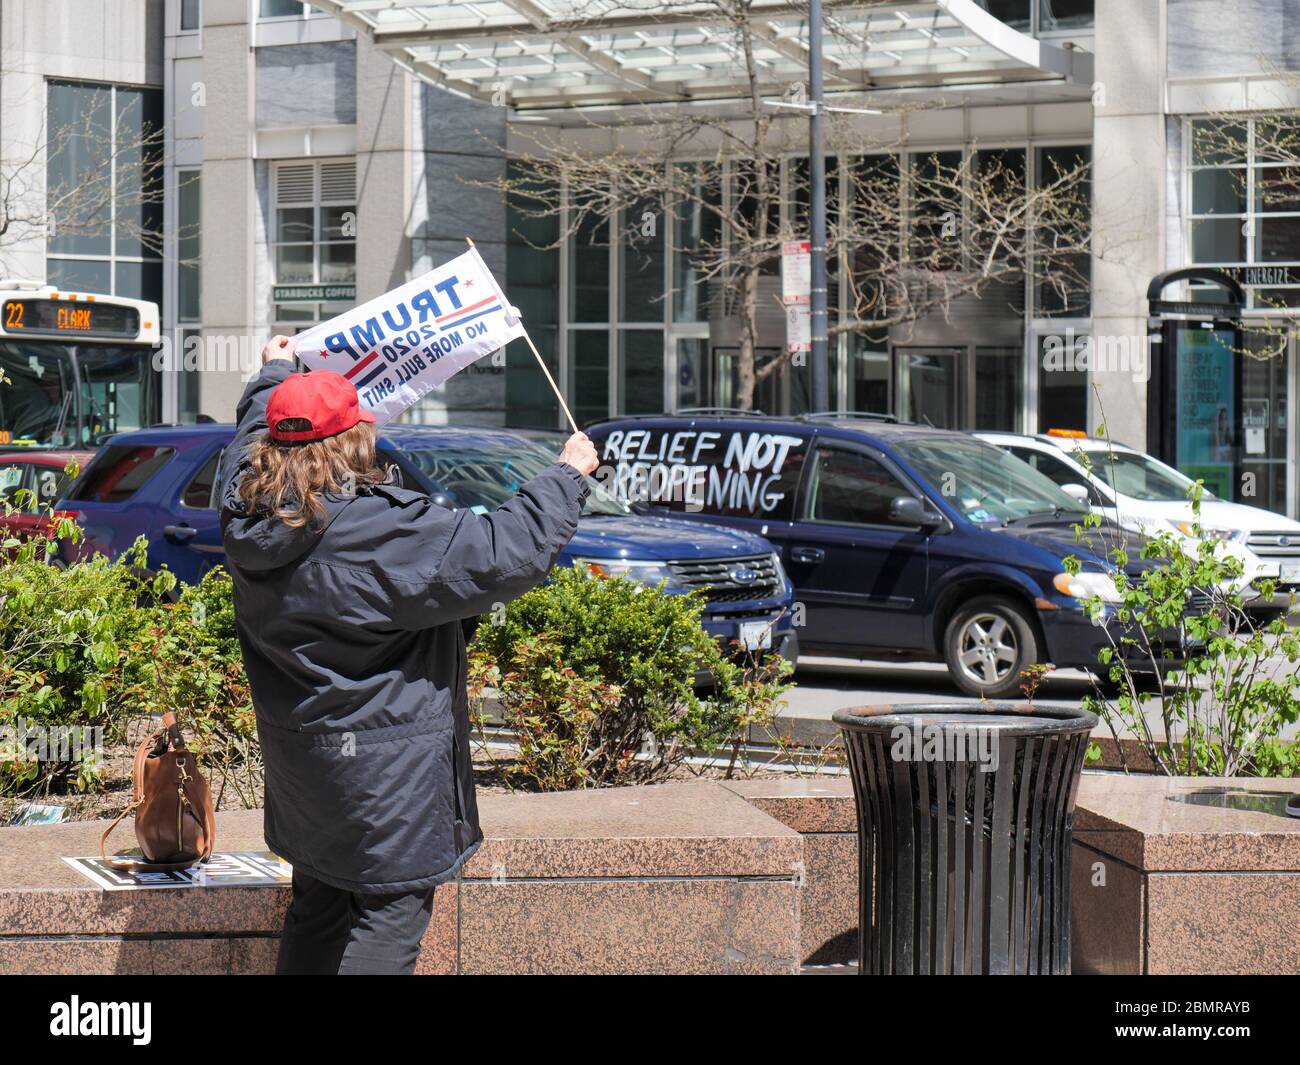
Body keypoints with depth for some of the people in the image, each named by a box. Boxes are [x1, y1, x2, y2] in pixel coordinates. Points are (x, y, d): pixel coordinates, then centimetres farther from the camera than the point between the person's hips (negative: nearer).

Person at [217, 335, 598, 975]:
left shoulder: (245, 517, -4)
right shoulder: (385, 533, -25)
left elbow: (253, 433, 19)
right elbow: (505, 554, -23)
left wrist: (275, 374, 37)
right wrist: (568, 476, -9)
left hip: (297, 757, 8)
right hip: (383, 771, -8)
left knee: (316, 909, 21)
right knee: (387, 922, 1)